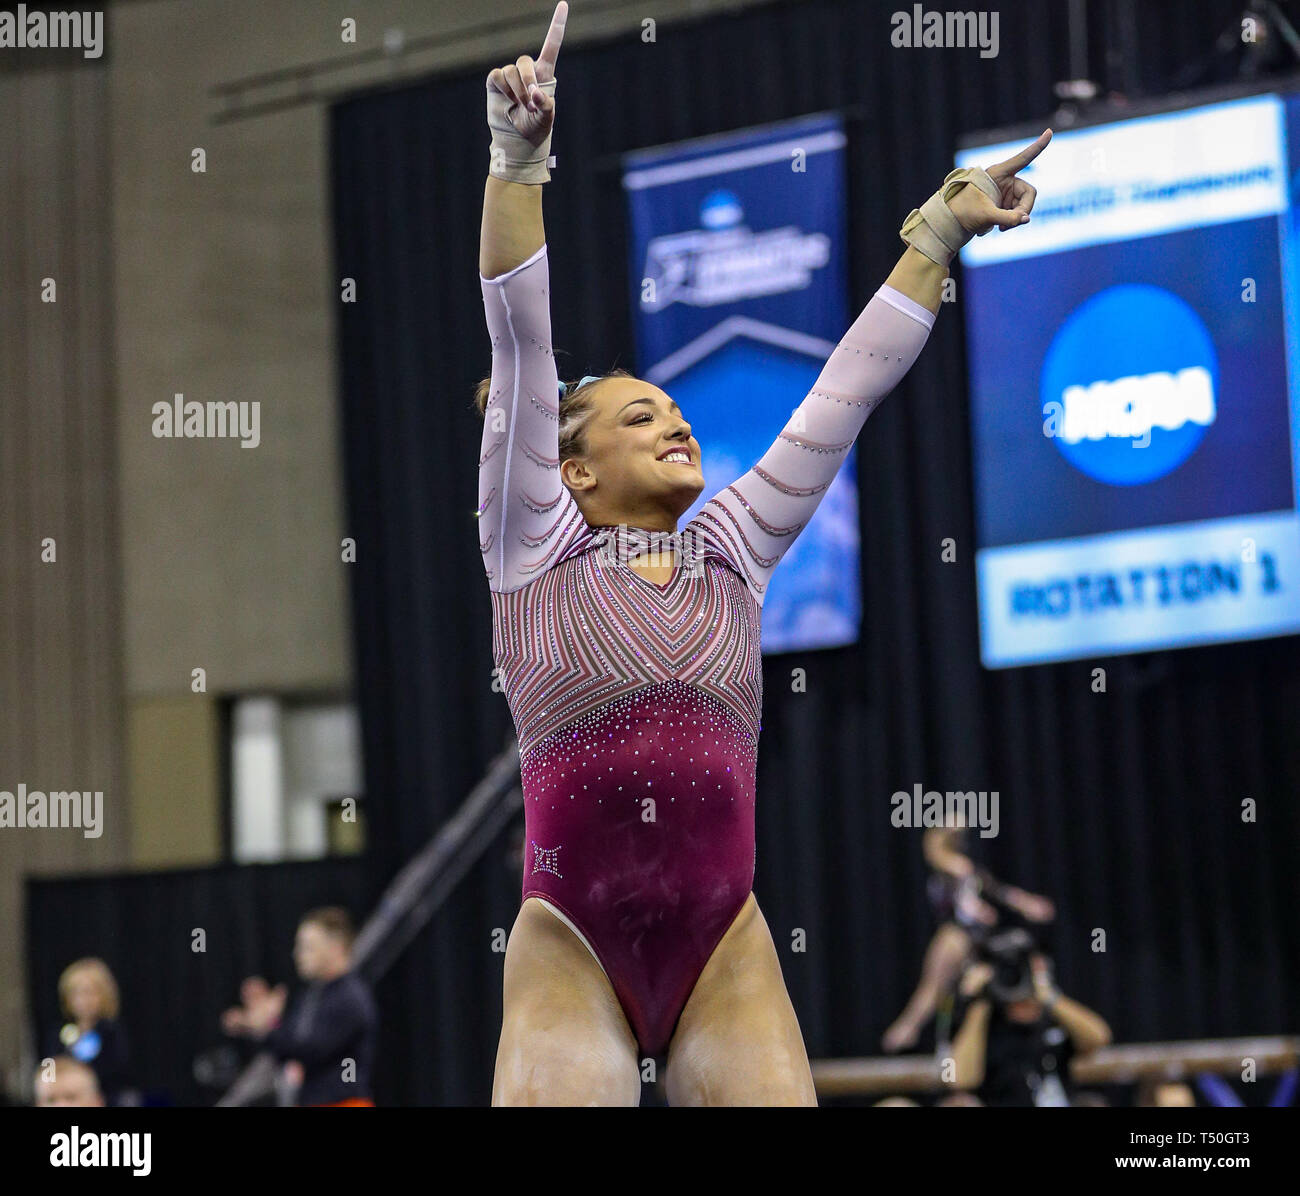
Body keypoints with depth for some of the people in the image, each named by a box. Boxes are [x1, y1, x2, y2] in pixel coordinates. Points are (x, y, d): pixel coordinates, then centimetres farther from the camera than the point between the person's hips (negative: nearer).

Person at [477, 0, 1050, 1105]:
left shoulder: (731, 552, 14)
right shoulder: (535, 550, 5)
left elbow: (847, 389, 15)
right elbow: (522, 342, -4)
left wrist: (940, 237, 13)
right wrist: (520, 157, -13)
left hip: (724, 948, 3)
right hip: (573, 946, -3)